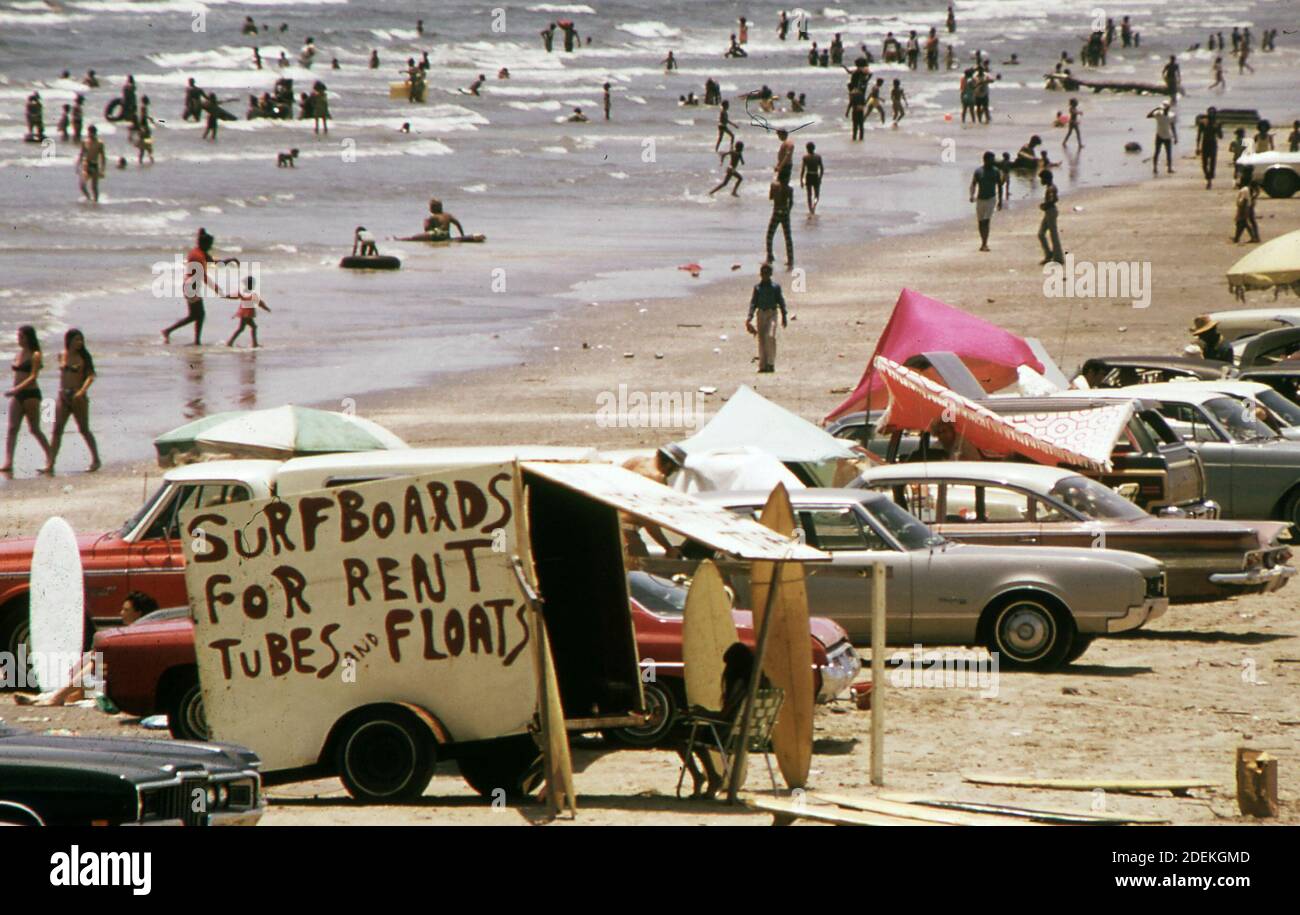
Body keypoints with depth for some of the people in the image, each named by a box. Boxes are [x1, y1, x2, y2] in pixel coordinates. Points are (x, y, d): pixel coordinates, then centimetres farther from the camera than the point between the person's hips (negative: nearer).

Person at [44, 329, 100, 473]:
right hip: (63, 396, 3)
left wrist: (82, 391, -24)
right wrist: (61, 392, 15)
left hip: (78, 397, -3)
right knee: (57, 430, -4)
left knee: (84, 430, 4)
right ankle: (51, 464, -6)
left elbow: (91, 376, -10)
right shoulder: (62, 356, 8)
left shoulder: (83, 357, -2)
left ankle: (96, 460, 18)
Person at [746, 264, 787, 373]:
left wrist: (784, 316, 2)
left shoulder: (775, 287, 3)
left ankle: (771, 363, -15)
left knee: (770, 336, -19)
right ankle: (763, 365, 9)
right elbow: (753, 302, 7)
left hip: (772, 313, -3)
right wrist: (750, 316, -5)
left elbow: (781, 302, 6)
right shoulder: (757, 288, 9)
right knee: (761, 339, 3)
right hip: (761, 314, 3)